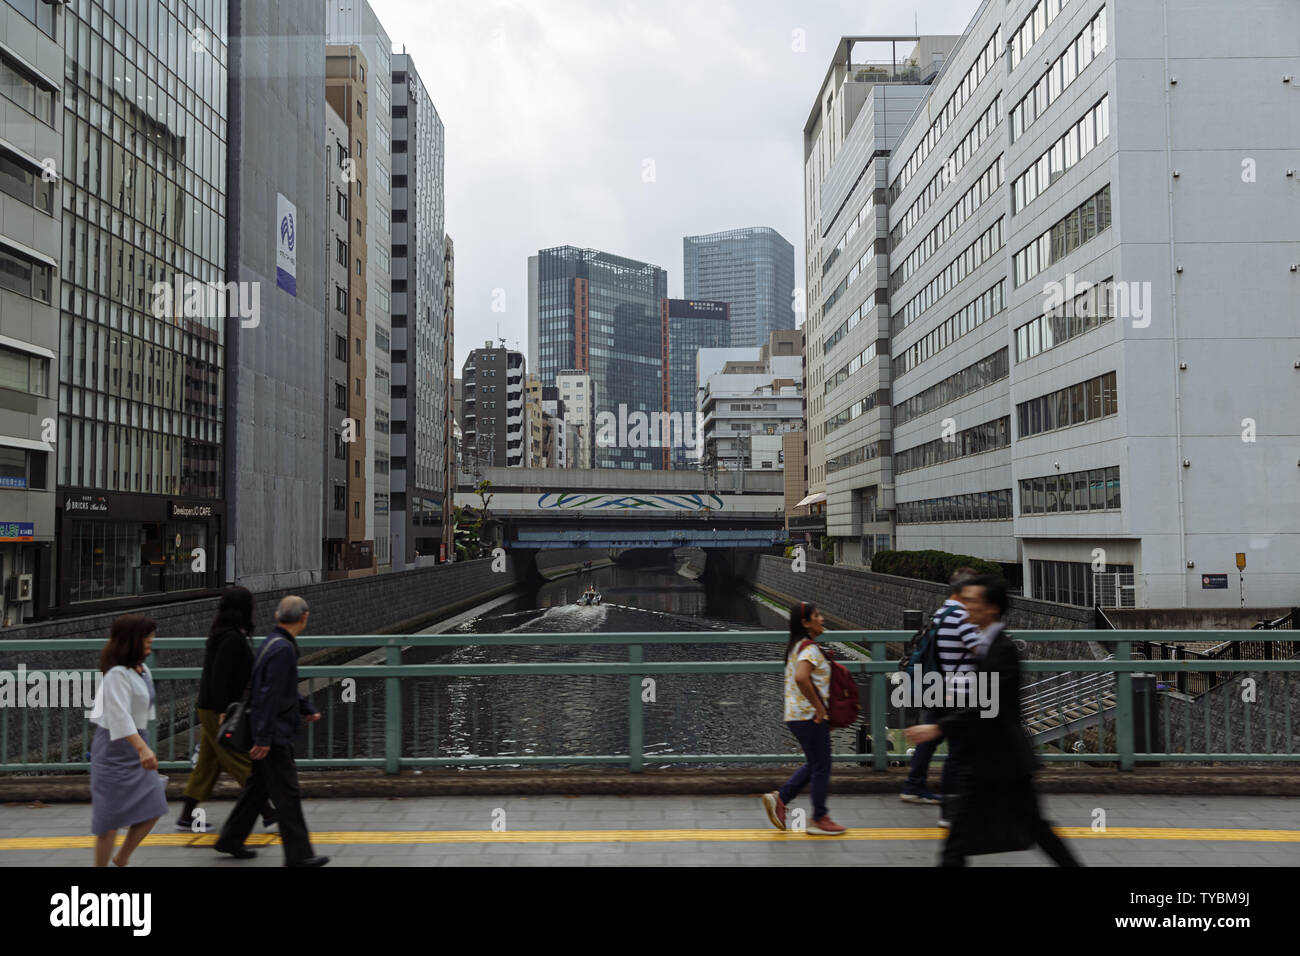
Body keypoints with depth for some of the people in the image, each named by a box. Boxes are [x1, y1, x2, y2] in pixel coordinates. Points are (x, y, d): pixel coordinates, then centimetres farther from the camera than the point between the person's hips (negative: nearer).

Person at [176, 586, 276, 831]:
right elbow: (220, 676, -23)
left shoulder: (222, 634, 11)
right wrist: (224, 712, -22)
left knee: (208, 764, 15)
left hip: (210, 709, 10)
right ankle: (268, 814, 2)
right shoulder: (233, 638, -19)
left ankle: (186, 817, 21)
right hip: (219, 710, -10)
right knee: (245, 763, -4)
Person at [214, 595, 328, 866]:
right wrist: (264, 738, -24)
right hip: (274, 734, -10)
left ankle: (230, 840, 31)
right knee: (287, 794, -3)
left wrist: (307, 709, 24)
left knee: (257, 786, 20)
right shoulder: (283, 649, -21)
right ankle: (298, 854, 3)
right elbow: (271, 695, -25)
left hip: (269, 733, 10)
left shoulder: (272, 643, 10)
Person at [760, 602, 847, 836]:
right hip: (810, 716, -10)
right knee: (821, 767, 2)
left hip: (795, 715, 10)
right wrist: (819, 707, -24)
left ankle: (779, 798, 14)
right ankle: (819, 819, 12)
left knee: (814, 765, 18)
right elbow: (801, 678, -33)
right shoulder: (810, 649, -17)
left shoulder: (797, 647, 13)